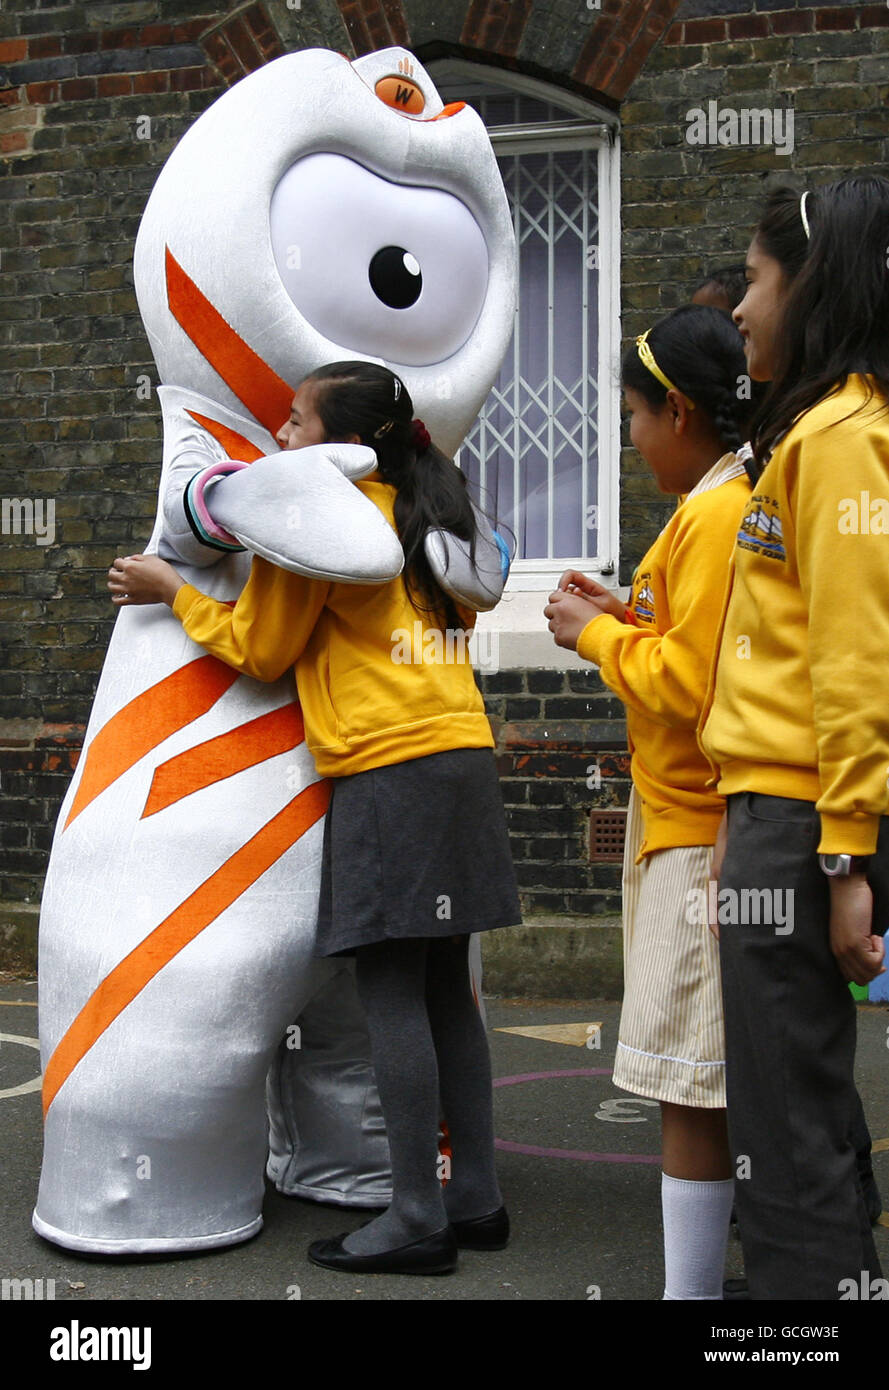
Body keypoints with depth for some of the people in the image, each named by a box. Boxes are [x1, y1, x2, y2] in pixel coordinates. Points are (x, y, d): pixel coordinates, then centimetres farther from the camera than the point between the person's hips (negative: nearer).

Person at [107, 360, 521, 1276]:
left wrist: (171, 590, 13)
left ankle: (418, 1221, -1)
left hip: (388, 771, -8)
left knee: (392, 994, -4)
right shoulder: (424, 513, 17)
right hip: (462, 758, 8)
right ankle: (475, 1199, 16)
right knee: (443, 988, 11)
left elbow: (260, 650, 1)